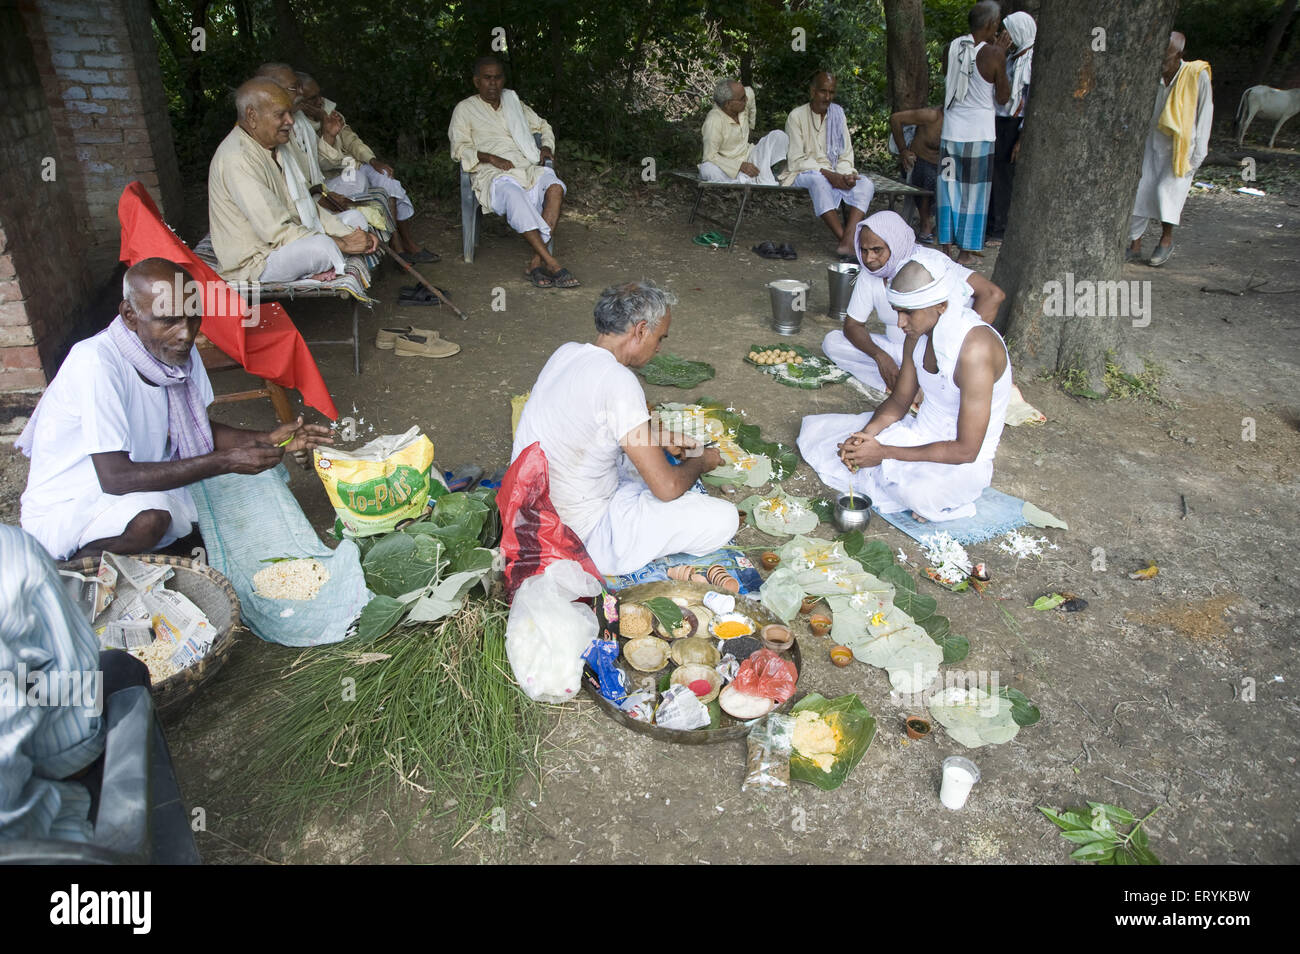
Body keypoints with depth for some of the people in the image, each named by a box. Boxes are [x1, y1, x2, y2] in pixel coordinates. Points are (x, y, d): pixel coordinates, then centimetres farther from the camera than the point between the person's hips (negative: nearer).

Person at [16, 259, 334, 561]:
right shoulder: (96, 363, -28)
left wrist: (267, 440, -11)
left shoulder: (180, 351, -6)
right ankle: (81, 561, -7)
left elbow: (197, 430, 7)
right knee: (150, 514, -35)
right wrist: (225, 461, -33)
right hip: (64, 508, -8)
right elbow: (115, 478, -32)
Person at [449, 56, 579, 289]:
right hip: (492, 174, -4)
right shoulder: (465, 109, 12)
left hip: (527, 167, 4)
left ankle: (537, 262, -36)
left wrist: (546, 148, 11)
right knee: (514, 194, -40)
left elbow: (542, 126, 34)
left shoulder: (513, 102, 26)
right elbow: (460, 148, 0)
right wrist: (491, 158, -15)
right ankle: (552, 264, -44)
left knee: (555, 187, -31)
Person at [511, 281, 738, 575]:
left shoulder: (567, 352, 0)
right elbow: (668, 487, -23)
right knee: (723, 519, -10)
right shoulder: (618, 380, -25)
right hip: (580, 537, -9)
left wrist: (659, 438, 16)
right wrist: (700, 462, -1)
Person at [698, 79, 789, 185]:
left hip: (747, 159, 7)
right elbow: (710, 156, -24)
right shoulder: (713, 121, -24)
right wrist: (740, 166, -29)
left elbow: (749, 92, 20)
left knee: (779, 136, -9)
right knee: (707, 169, -40)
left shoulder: (745, 100, -6)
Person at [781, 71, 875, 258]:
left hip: (833, 174, 5)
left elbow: (846, 154, 9)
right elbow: (796, 159, -11)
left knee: (866, 184, -22)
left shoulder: (837, 114, 11)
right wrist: (828, 174, -23)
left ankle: (849, 241, -42)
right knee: (819, 180, -39)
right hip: (804, 173, -5)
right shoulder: (797, 116, -4)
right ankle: (843, 239, -40)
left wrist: (845, 175, -14)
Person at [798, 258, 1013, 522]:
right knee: (815, 430, 3)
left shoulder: (975, 348, -28)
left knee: (921, 493, -43)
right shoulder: (919, 332, -3)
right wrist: (865, 434, -12)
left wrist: (884, 453, -23)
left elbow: (966, 451, -27)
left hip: (960, 462, -8)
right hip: (919, 435, 9)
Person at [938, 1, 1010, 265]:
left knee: (950, 186, 11)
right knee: (974, 192, 4)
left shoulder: (952, 47, 1)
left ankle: (946, 245, 14)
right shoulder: (993, 54, -11)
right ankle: (966, 251, 9)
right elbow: (1002, 97, -2)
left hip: (951, 131, 4)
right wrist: (1001, 55, 2)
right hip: (979, 133, -4)